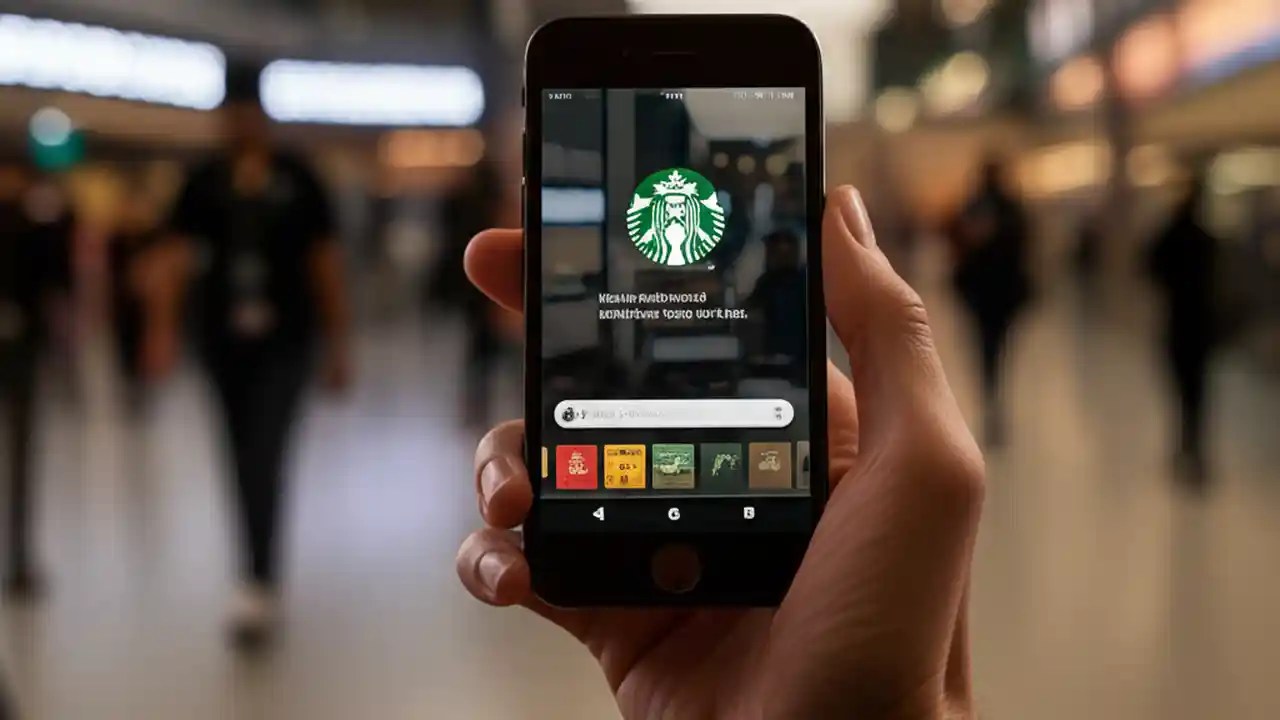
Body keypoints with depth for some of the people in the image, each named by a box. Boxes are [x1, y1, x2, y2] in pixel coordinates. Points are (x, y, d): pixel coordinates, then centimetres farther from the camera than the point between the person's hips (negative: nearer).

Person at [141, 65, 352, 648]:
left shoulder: (297, 180, 0)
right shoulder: (204, 182, 3)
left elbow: (325, 264, 3)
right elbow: (175, 258, -3)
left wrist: (338, 344, 3)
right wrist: (162, 329, -16)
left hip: (285, 341, -3)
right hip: (223, 341, 3)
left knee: (263, 461, -14)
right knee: (248, 463, 11)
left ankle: (259, 587, -15)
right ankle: (262, 580, 25)